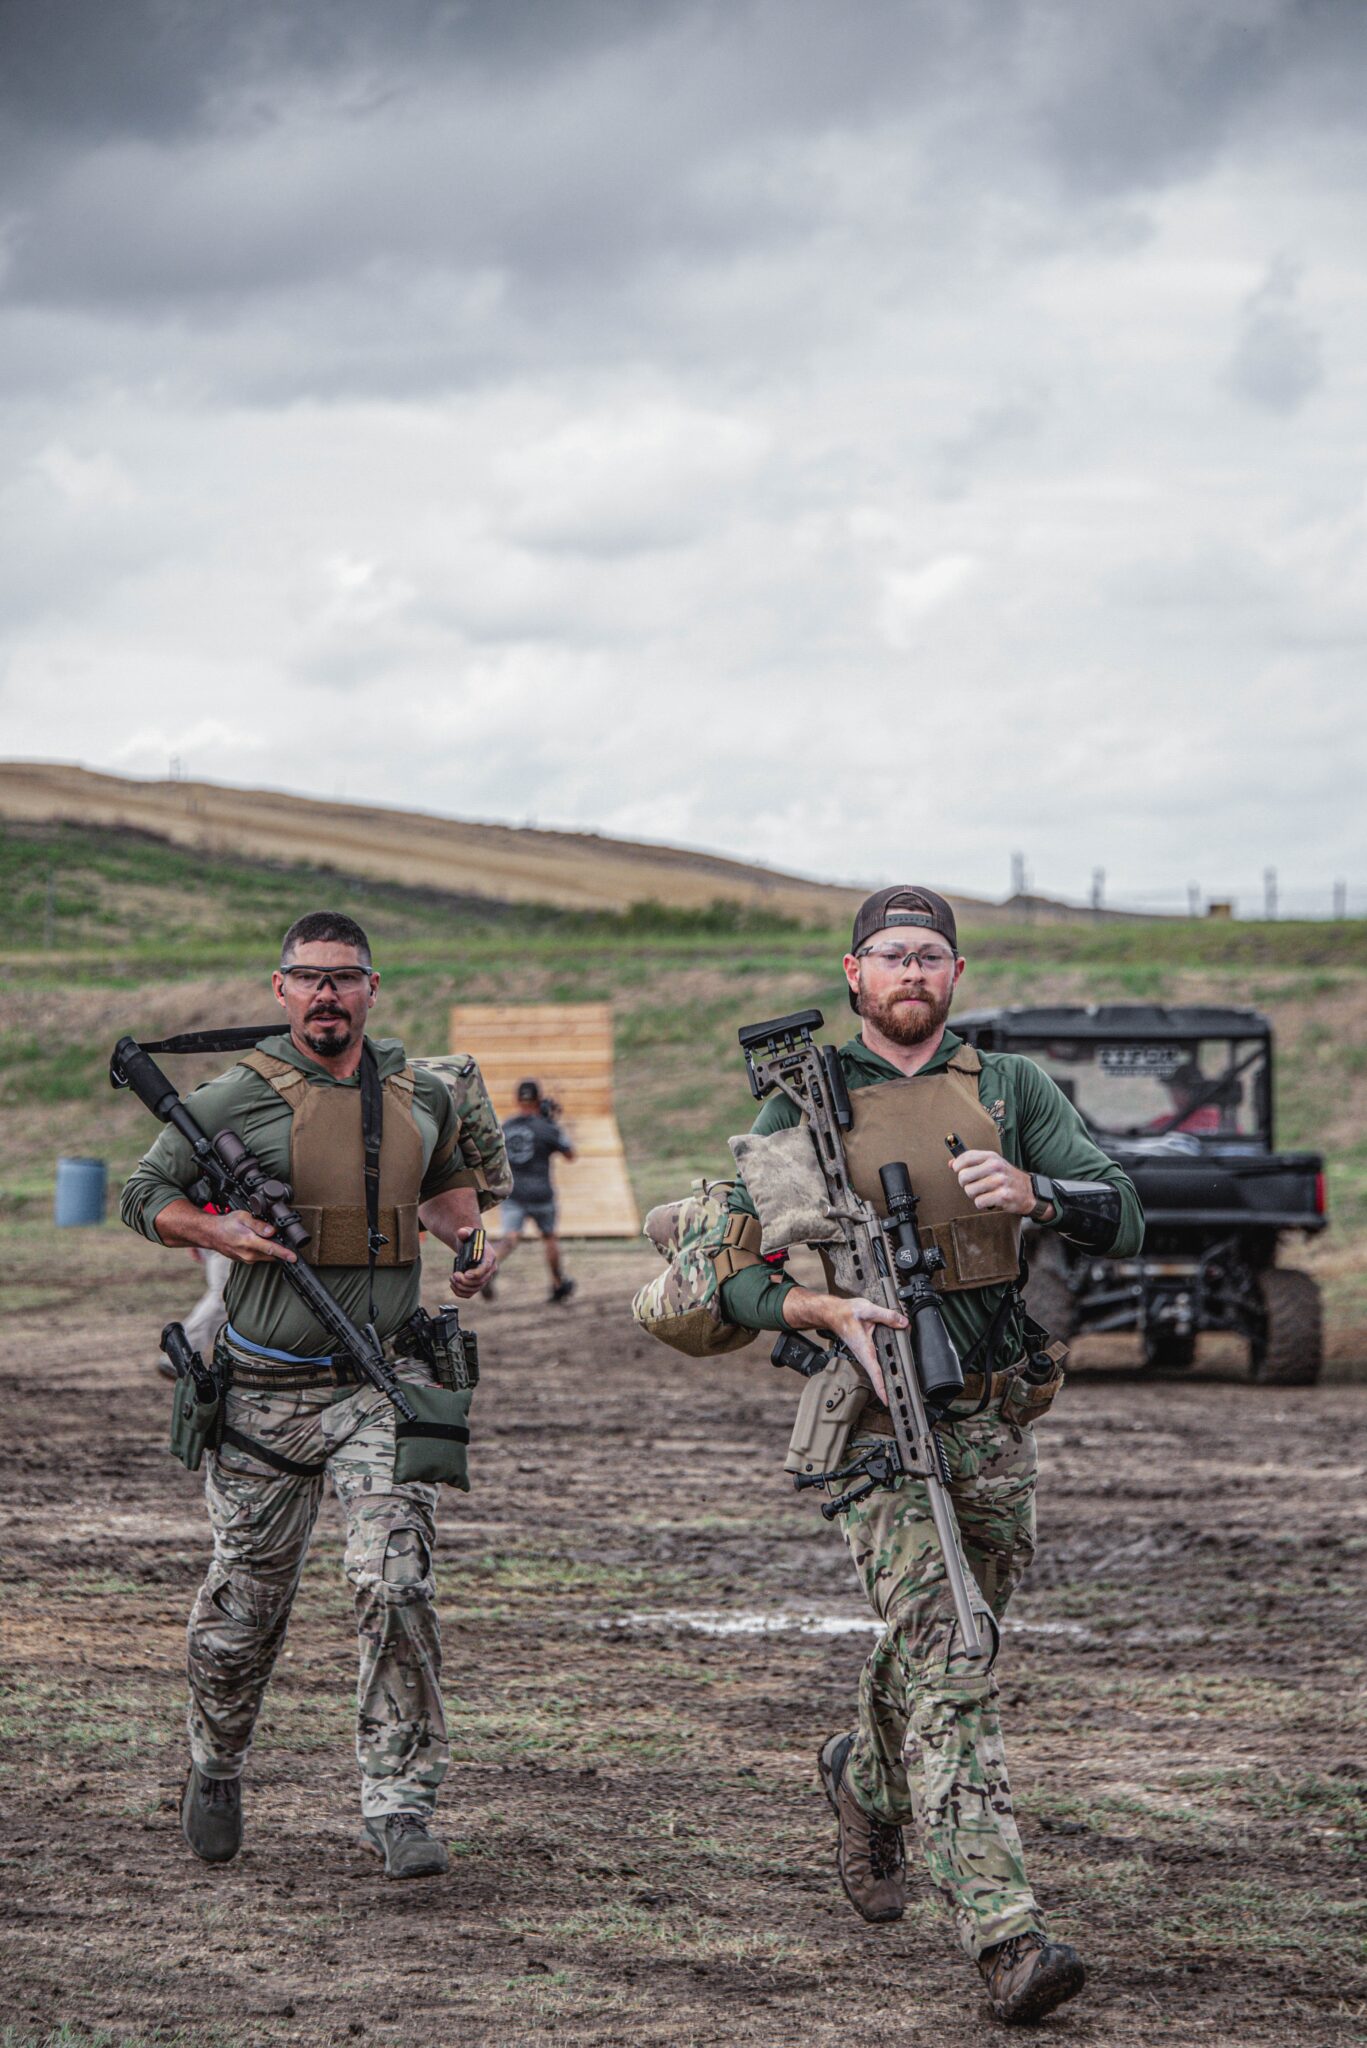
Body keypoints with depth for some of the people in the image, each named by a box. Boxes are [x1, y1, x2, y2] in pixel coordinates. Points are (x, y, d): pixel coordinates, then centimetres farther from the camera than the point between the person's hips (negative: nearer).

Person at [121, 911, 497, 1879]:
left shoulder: (424, 1095, 8)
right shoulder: (238, 1098, -4)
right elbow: (146, 1194, 5)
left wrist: (471, 1239, 9)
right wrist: (215, 1231, -13)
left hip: (385, 1381, 1)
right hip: (268, 1389, -1)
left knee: (397, 1587, -15)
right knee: (246, 1602, 10)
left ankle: (399, 1805, -9)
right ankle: (217, 1767, 36)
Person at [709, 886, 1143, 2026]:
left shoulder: (1012, 1090, 9)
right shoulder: (804, 1105, 2)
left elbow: (1122, 1224, -1)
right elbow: (736, 1272, -1)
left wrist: (1032, 1192, -21)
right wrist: (831, 1313, -20)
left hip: (996, 1423, 4)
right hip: (878, 1420, -4)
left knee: (944, 1648, 17)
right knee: (947, 1671, -15)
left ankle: (867, 1781, 49)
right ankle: (1005, 1936, -22)